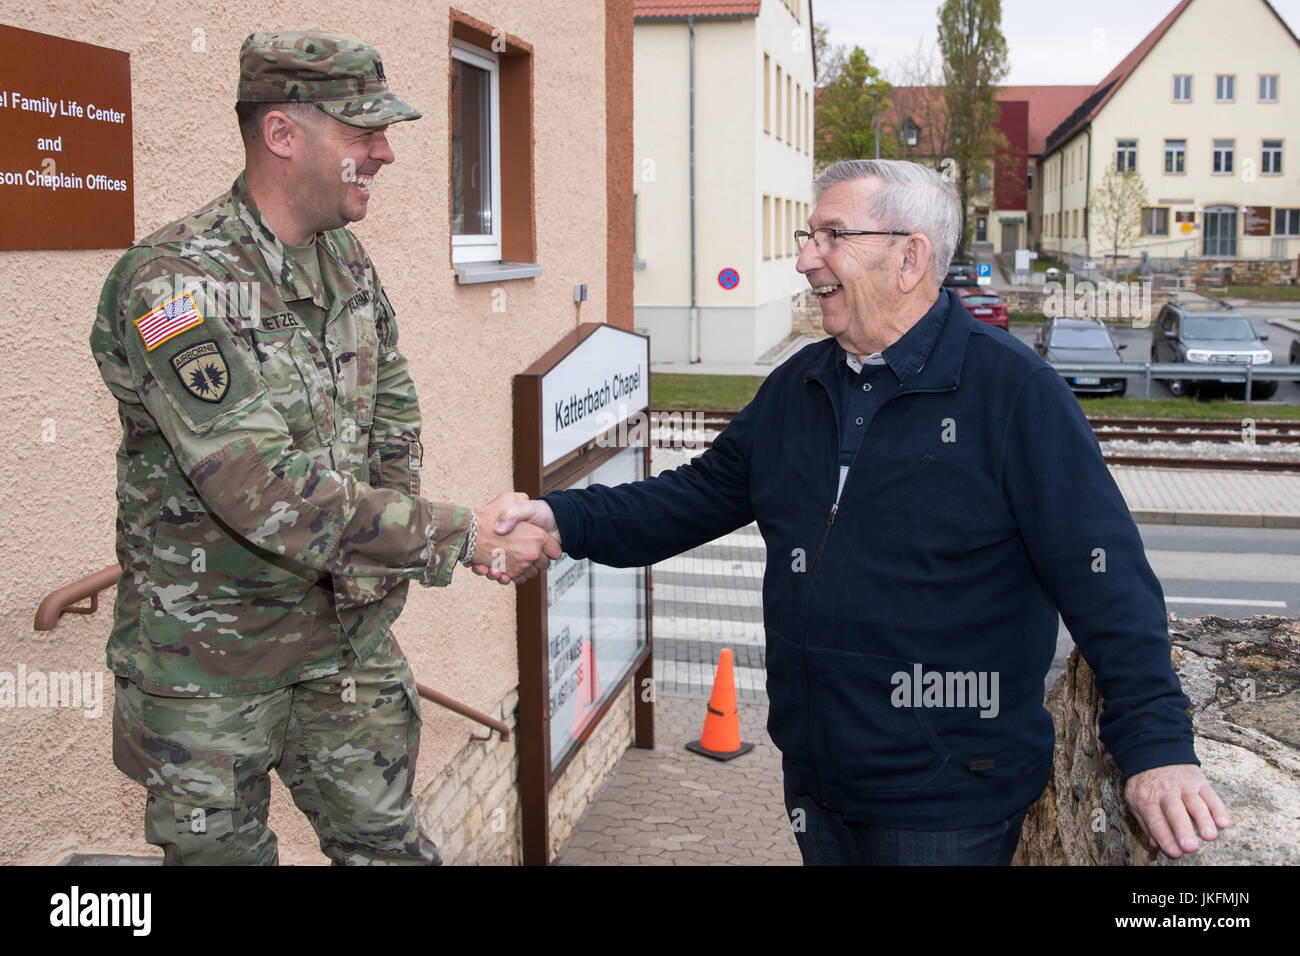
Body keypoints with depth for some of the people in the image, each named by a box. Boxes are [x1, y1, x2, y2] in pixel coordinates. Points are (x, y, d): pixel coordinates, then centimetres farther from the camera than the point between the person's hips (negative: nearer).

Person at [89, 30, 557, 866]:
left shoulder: (346, 257, 2)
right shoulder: (173, 285, -24)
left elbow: (394, 404, 16)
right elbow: (265, 491, -32)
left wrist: (378, 556, 3)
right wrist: (463, 536, -30)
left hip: (350, 628, 6)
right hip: (212, 645, -6)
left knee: (387, 841, 13)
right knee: (220, 849, 12)